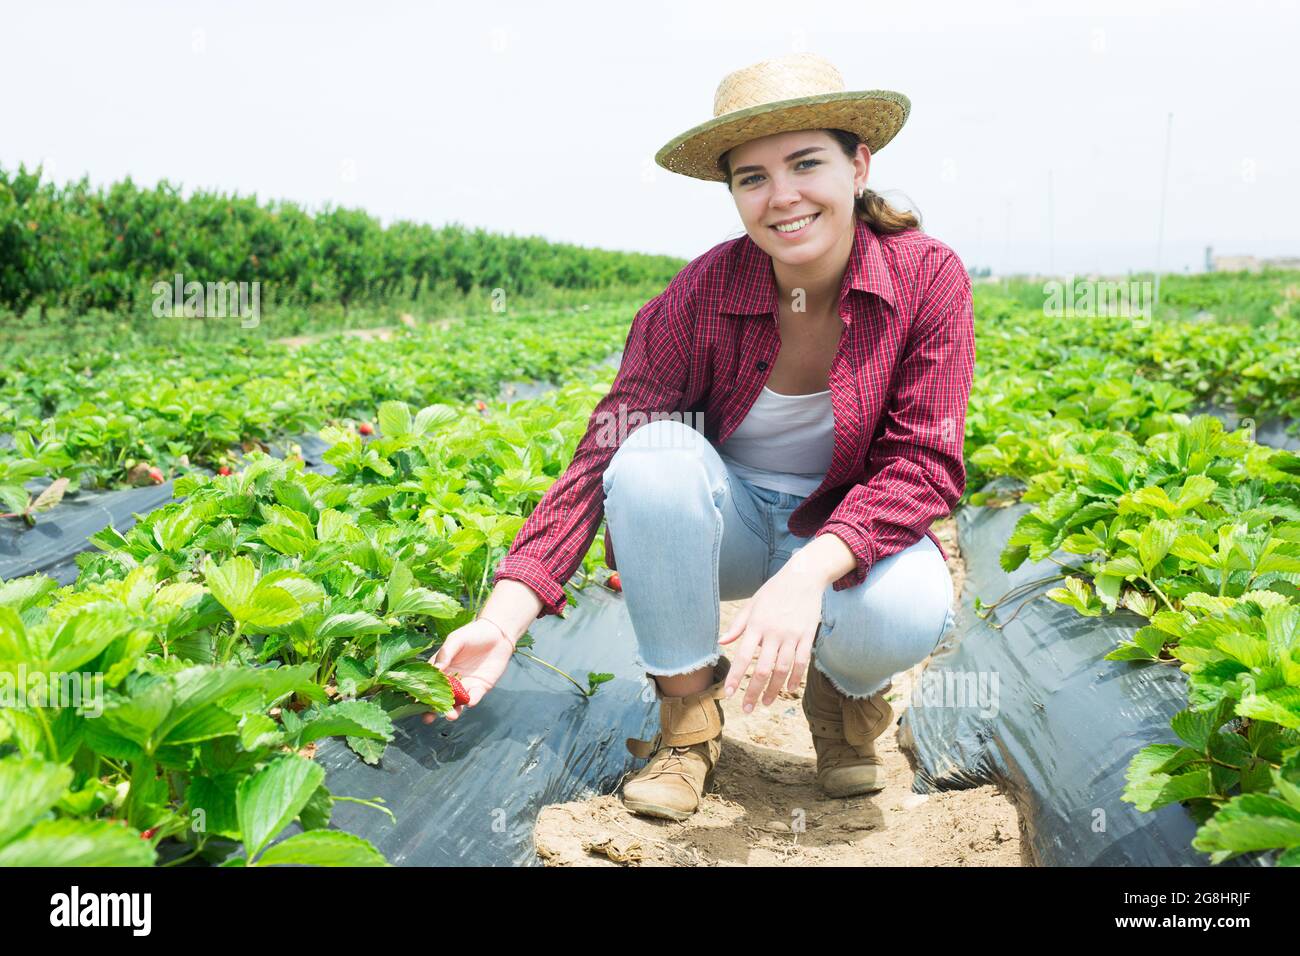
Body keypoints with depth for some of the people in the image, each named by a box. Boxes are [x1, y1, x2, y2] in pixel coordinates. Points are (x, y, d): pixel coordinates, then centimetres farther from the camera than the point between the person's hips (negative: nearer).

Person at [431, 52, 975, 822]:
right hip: (728, 523, 1)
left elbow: (923, 465, -21)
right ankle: (688, 718, -11)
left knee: (908, 612, -36)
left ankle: (849, 687, 5)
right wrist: (503, 618, -34)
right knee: (655, 457, -32)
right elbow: (604, 458, -22)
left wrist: (809, 572, -39)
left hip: (852, 531, -1)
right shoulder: (703, 295, -17)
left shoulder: (927, 278, -17)